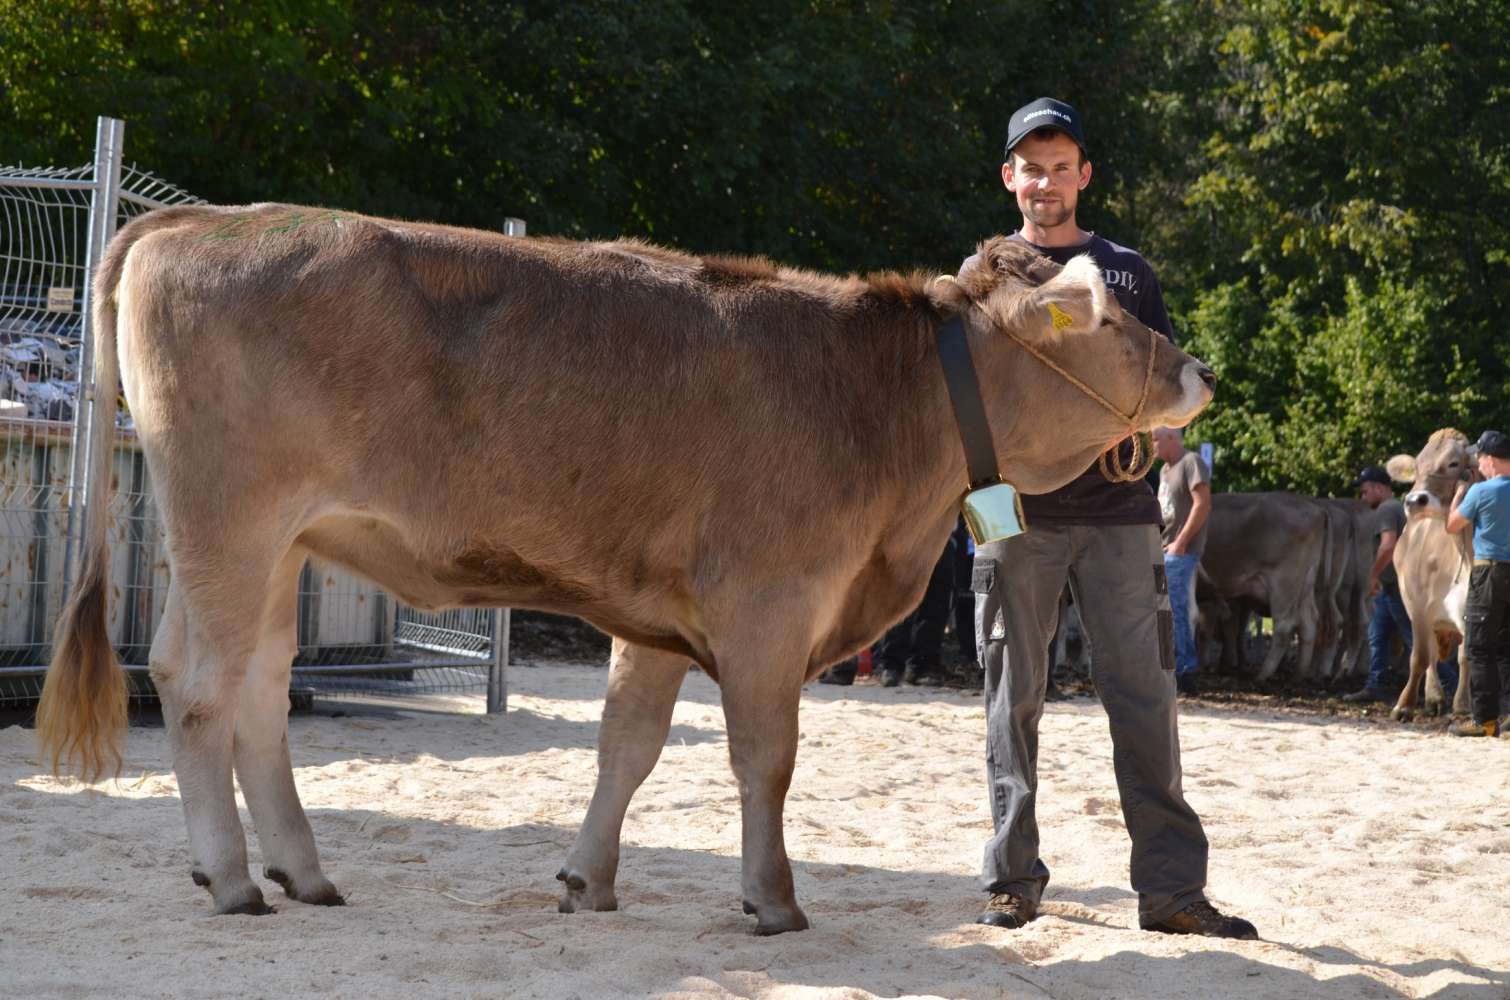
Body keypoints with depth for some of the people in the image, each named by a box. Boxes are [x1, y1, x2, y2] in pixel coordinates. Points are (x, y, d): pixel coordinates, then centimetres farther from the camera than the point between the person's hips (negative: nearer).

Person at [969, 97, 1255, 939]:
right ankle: (1013, 883, 5)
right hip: (1018, 512, 0)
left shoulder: (1127, 272, 15)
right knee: (1015, 695, 0)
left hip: (1118, 507, 0)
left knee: (1144, 695, -5)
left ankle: (1171, 886, -5)